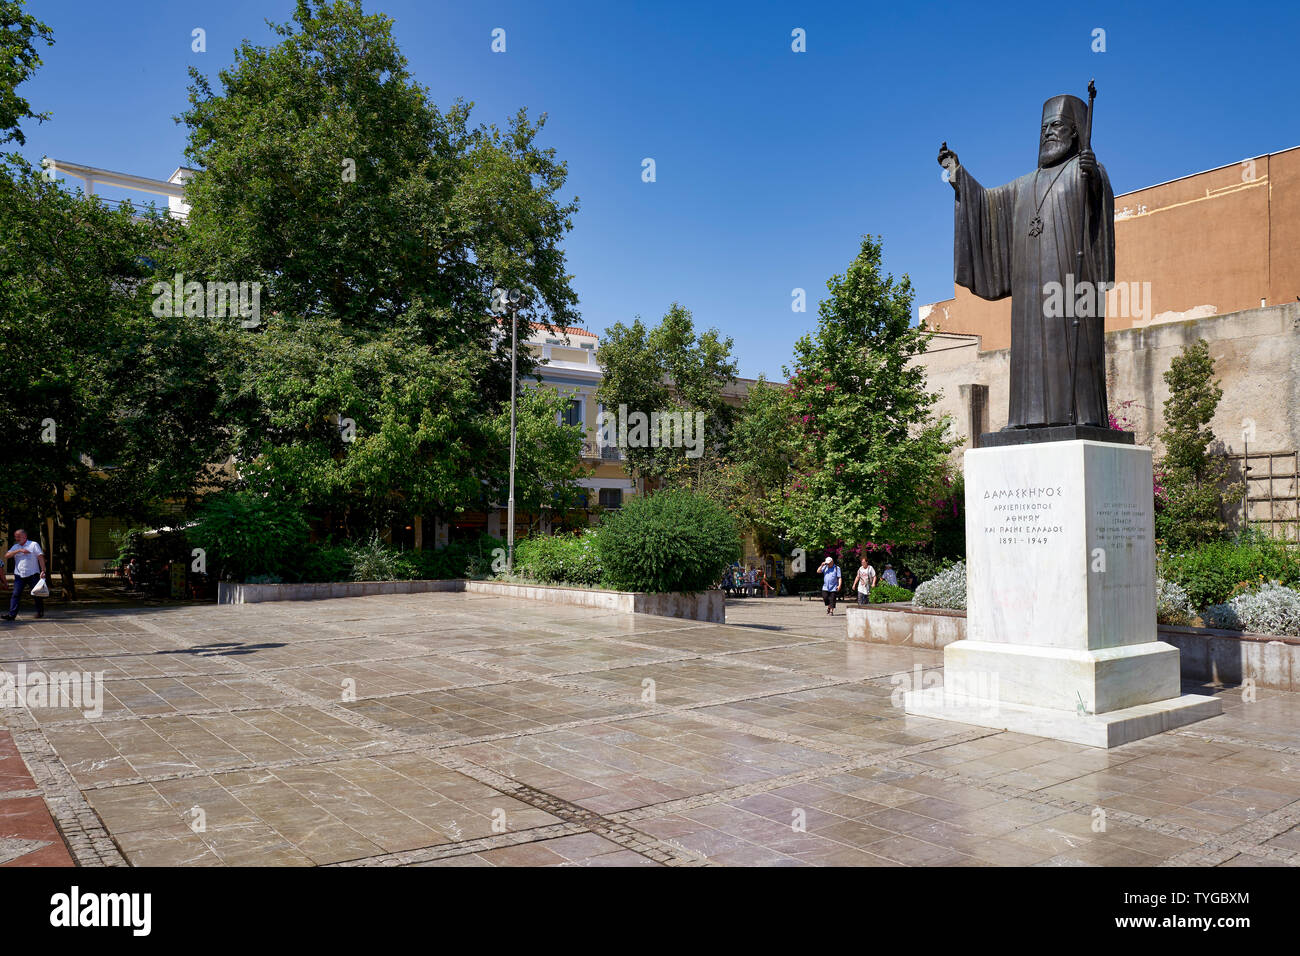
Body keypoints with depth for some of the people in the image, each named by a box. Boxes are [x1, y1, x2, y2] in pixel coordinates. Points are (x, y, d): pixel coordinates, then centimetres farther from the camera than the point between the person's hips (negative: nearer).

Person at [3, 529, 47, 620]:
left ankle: (40, 612, 18)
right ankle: (12, 614, -9)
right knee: (16, 594, -6)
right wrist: (19, 550, -14)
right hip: (19, 575, 3)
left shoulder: (33, 544, 2)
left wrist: (43, 570, -11)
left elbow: (40, 557, -3)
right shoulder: (15, 547, 13)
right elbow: (6, 555, -1)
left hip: (33, 574, -3)